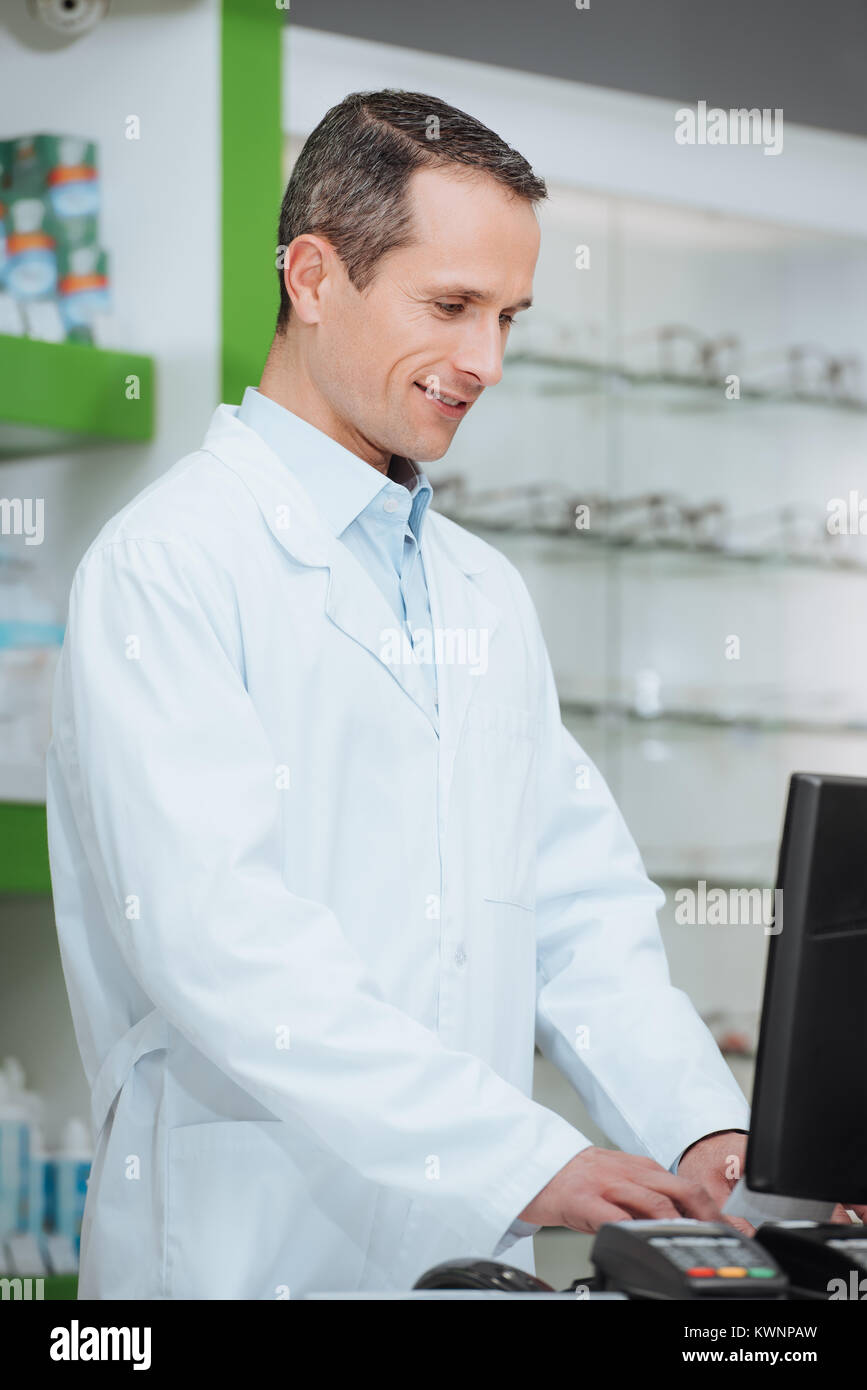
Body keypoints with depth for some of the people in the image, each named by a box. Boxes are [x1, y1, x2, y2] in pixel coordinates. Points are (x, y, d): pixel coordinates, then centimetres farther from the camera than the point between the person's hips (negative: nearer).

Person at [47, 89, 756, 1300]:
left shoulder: (487, 594, 18)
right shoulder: (169, 564, -6)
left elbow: (580, 912, 14)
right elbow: (219, 940, -17)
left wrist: (708, 1132, -3)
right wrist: (527, 1162, -22)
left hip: (474, 1250, 6)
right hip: (248, 1256, -6)